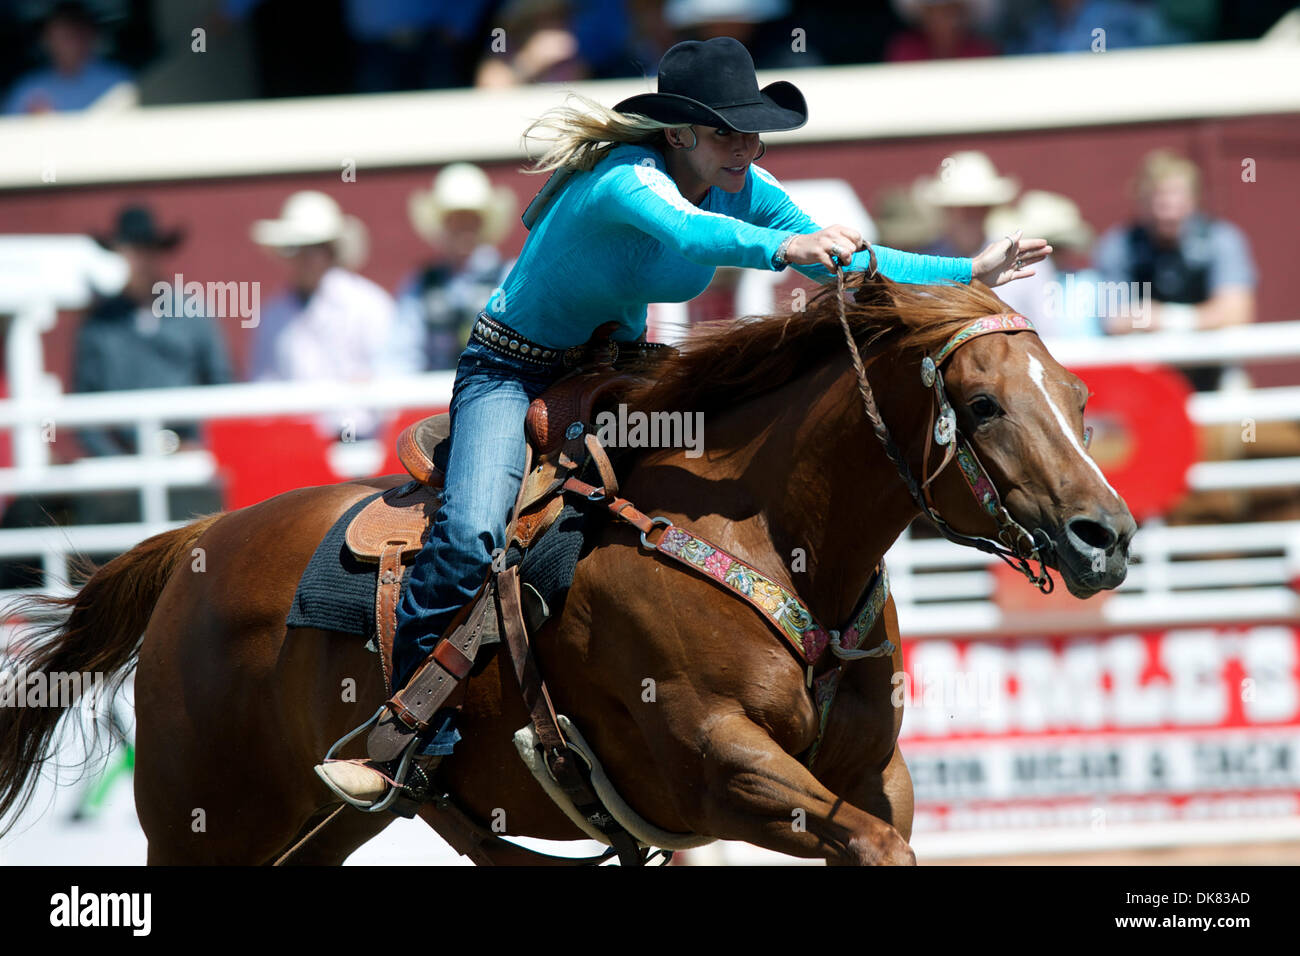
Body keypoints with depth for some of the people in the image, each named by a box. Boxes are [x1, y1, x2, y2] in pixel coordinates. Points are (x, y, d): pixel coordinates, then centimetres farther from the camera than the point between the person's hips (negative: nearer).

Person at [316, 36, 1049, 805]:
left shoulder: (745, 191, -6)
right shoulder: (628, 180, -28)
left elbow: (854, 262, -4)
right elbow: (686, 231, -50)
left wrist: (970, 273, -15)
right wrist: (781, 249, -68)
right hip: (514, 373, -8)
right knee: (468, 536, -29)